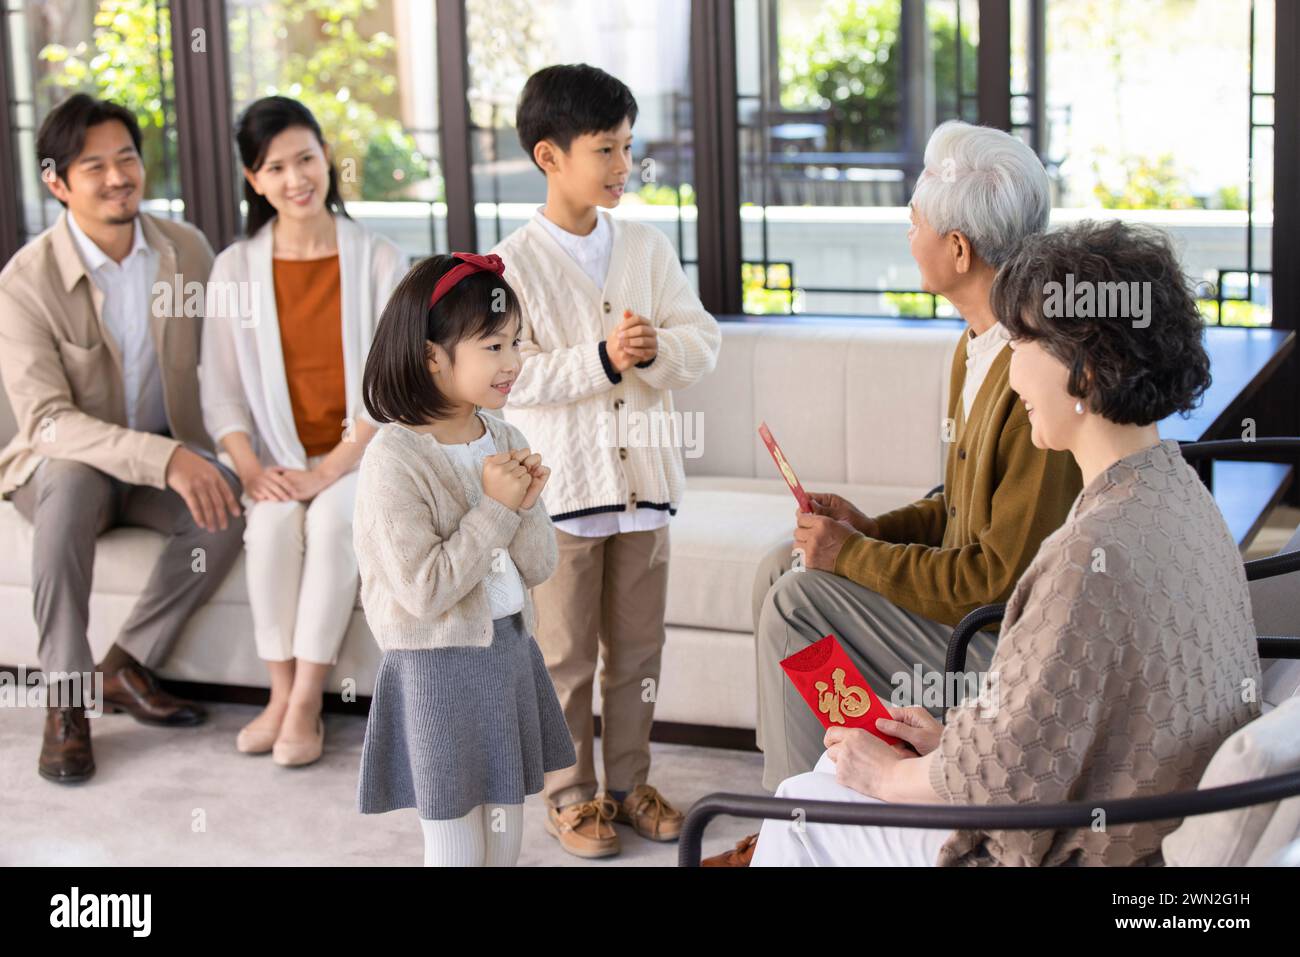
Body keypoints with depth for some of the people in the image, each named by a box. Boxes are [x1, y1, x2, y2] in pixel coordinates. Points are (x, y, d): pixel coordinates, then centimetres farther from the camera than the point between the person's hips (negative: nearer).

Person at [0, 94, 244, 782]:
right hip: (65, 463, -3)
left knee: (225, 508, -29)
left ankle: (128, 665, -9)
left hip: (174, 454, 3)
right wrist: (165, 459, -37)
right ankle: (67, 699, -26)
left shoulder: (187, 250, -2)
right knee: (69, 479, -38)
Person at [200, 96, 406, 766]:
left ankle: (306, 703, -24)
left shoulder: (379, 261, -1)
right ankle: (281, 693, -17)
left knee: (333, 517, -31)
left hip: (361, 455, -1)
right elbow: (221, 392, 2)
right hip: (280, 459, 2)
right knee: (273, 521, -29)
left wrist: (329, 469, -16)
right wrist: (253, 471, -14)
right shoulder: (236, 268, 4)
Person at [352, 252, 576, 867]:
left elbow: (538, 567, 6)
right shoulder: (394, 459, -19)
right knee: (456, 852, 5)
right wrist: (496, 508, -20)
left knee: (505, 845, 17)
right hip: (439, 670, -7)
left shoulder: (506, 441, 3)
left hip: (510, 651, 7)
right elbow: (422, 591, -24)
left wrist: (526, 504, -13)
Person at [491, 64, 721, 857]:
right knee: (565, 650, 6)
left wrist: (656, 349, -18)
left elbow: (702, 342, 2)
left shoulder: (647, 247, 5)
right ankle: (570, 794, 19)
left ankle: (629, 780, 27)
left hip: (641, 472, 4)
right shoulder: (515, 262, -9)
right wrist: (601, 359, -23)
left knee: (638, 644, 13)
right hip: (561, 480, -4)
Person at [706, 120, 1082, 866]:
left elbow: (1004, 576, -26)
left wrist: (853, 555, -18)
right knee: (781, 569, 8)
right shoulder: (979, 346, 5)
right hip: (975, 586, 10)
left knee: (800, 601, -16)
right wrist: (875, 528, 1)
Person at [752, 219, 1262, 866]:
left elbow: (1004, 780, -25)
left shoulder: (1098, 552, -31)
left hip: (1074, 853, -9)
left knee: (804, 803, 10)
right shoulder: (1180, 495, 0)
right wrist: (952, 739, 8)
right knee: (842, 763, 23)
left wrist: (887, 774, -7)